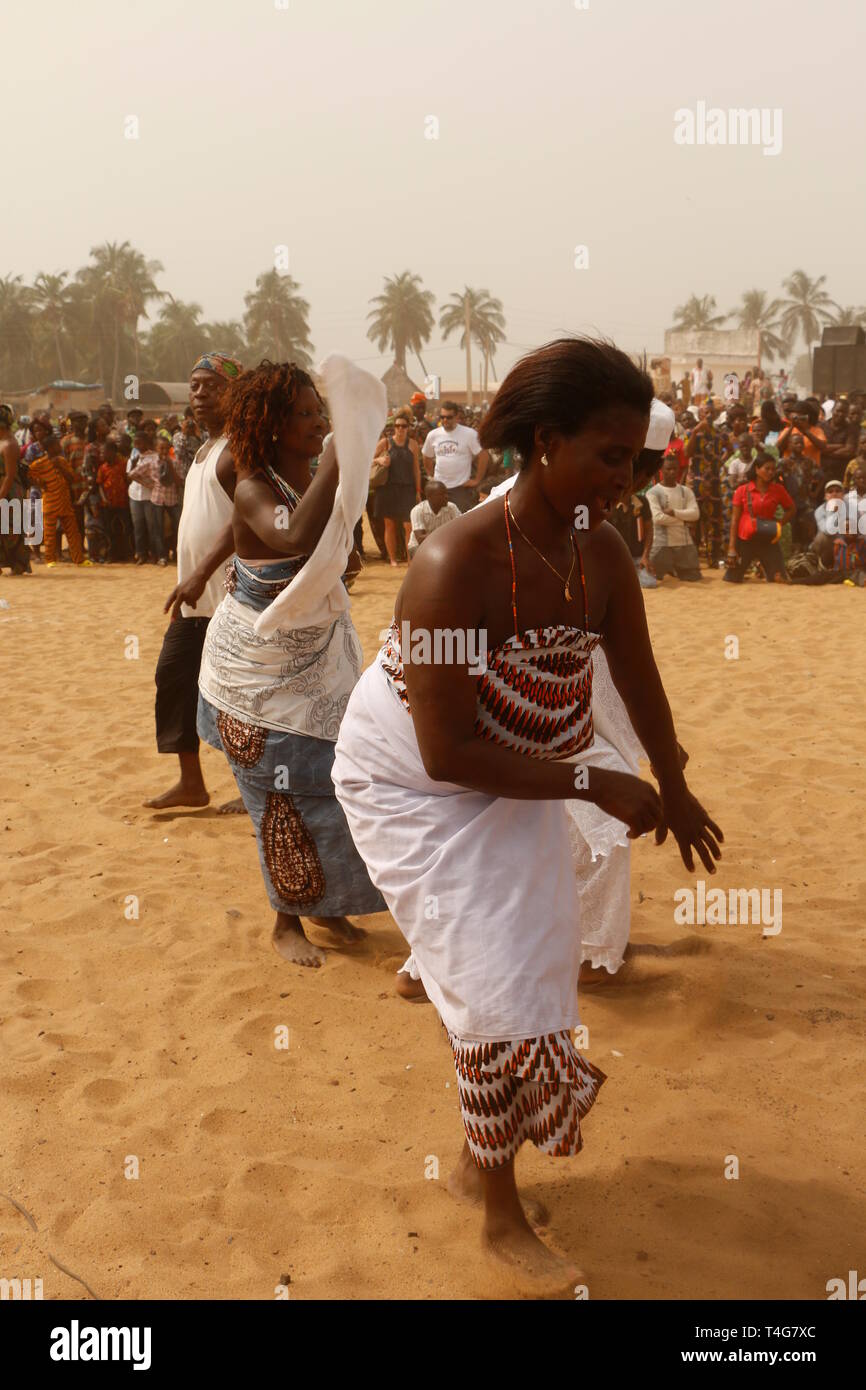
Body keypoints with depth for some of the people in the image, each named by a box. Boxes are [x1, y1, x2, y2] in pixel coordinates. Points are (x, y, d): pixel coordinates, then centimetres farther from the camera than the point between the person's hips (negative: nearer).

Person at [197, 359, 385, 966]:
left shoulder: (315, 480, -2)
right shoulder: (254, 491, -24)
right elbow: (295, 539, -48)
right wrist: (340, 451, -47)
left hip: (320, 660, 7)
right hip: (260, 673, -7)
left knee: (335, 784, 12)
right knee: (288, 799, 1)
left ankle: (327, 904, 30)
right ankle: (288, 922, 20)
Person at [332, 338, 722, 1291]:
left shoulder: (601, 554, -13)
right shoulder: (457, 566, -34)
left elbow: (638, 679, 4)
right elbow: (448, 755, -32)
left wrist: (674, 792, 16)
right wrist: (595, 787, -29)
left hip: (515, 781, 7)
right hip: (414, 786, -7)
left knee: (533, 967, 16)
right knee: (496, 986, -5)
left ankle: (478, 1158, 41)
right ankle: (502, 1217, 17)